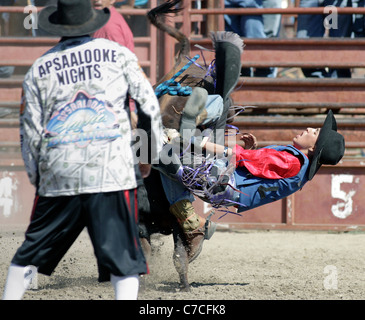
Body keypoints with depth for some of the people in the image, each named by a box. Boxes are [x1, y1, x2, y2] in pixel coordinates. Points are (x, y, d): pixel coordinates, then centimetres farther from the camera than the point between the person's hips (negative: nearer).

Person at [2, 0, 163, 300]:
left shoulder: (39, 68, 9)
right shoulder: (119, 55, 6)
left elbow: (30, 132, 9)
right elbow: (149, 106, 7)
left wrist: (36, 175, 23)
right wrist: (154, 153, 21)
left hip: (58, 175, 2)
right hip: (112, 174, -2)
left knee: (30, 253, 15)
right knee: (123, 259, -1)